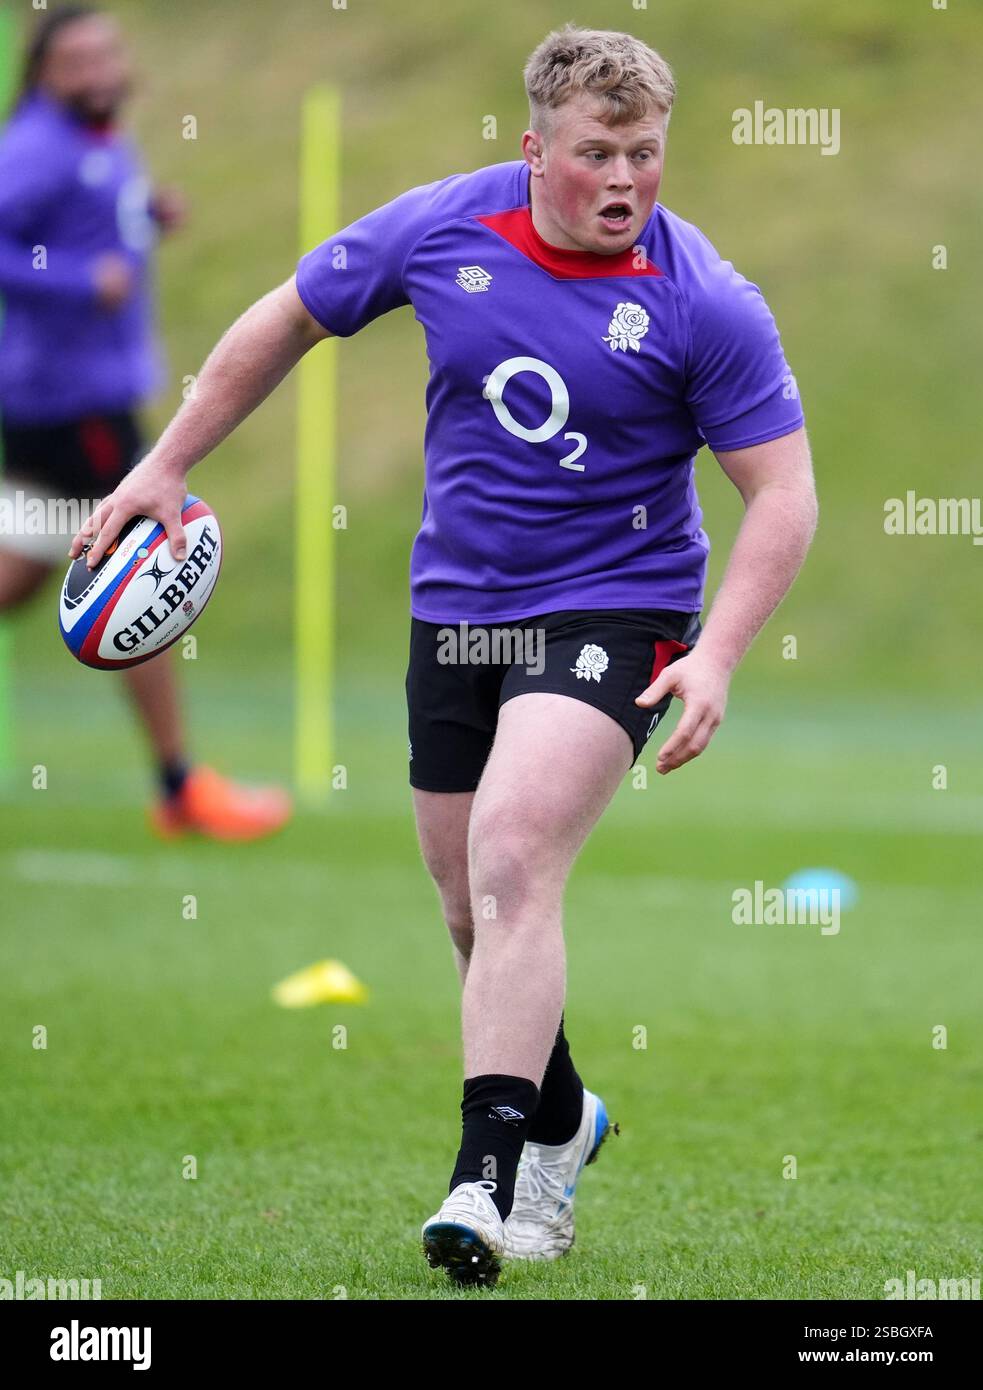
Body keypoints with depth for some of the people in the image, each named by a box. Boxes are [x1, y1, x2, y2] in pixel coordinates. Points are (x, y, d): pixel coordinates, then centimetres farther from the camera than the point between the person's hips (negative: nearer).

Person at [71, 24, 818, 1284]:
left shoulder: (705, 303, -15)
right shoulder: (439, 230, -6)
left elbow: (783, 493, -10)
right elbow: (287, 320, 9)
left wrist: (717, 657, -22)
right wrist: (166, 466, 12)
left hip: (612, 614, -4)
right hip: (454, 608, 5)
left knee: (512, 858, -24)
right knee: (472, 905, 12)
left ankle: (487, 1177, -25)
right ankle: (559, 1125, 38)